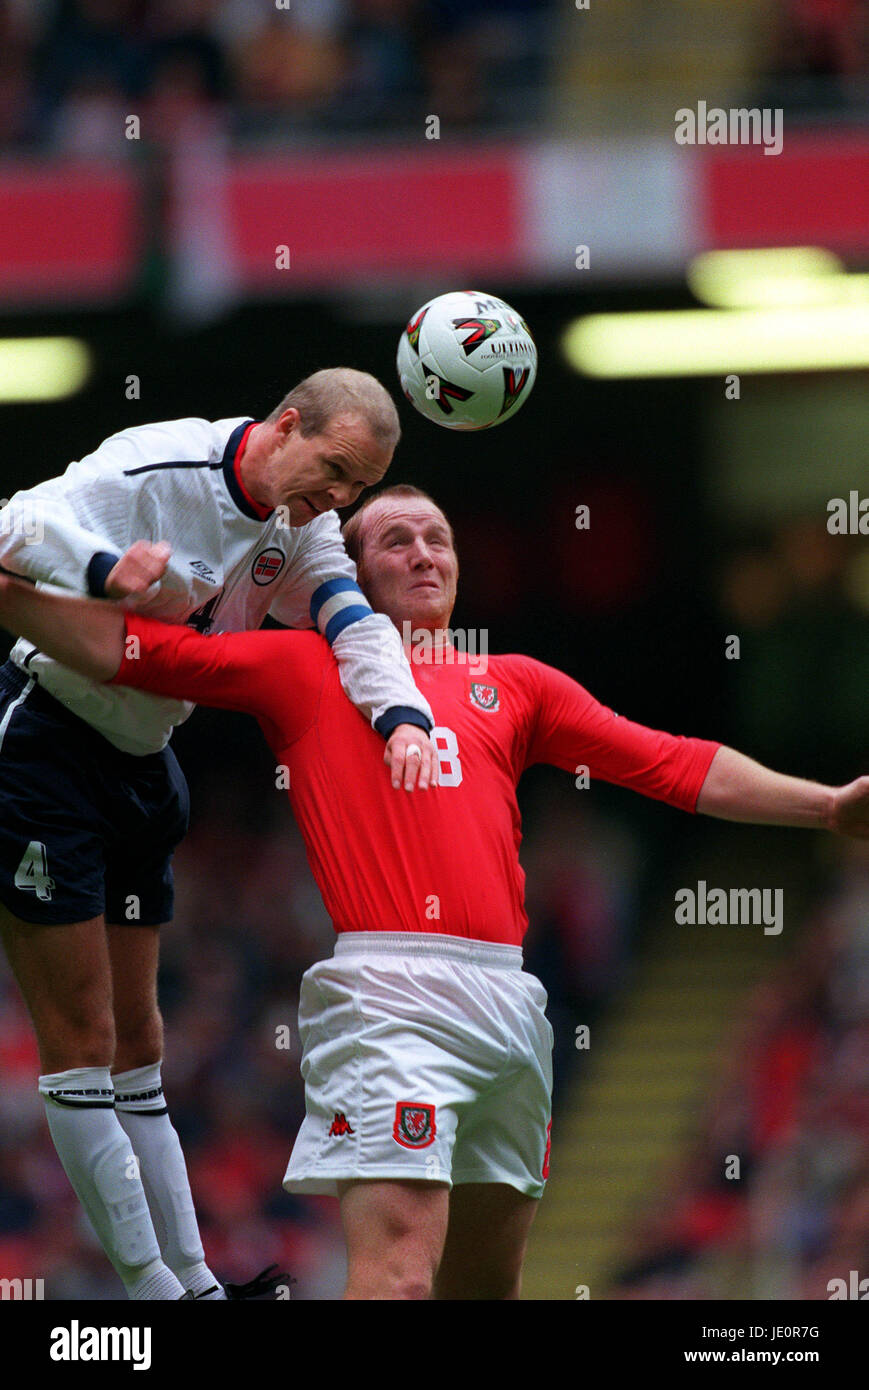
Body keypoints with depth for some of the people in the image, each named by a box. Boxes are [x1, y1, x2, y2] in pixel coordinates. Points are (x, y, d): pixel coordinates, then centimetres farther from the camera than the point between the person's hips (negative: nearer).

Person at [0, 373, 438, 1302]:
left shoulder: (300, 528, 1)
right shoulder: (162, 466, -21)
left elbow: (352, 622, -12)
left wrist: (399, 714, -34)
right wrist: (109, 571, -52)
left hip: (143, 765, 8)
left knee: (135, 1038, 12)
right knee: (81, 1037, -6)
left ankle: (191, 1280, 13)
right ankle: (150, 1285, -6)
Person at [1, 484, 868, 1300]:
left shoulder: (516, 685, 25)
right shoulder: (304, 668, 14)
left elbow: (671, 765, 21)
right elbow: (117, 648, 11)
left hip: (509, 997, 5)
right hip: (388, 989, -5)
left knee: (486, 1280, 9)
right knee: (399, 1271, -20)